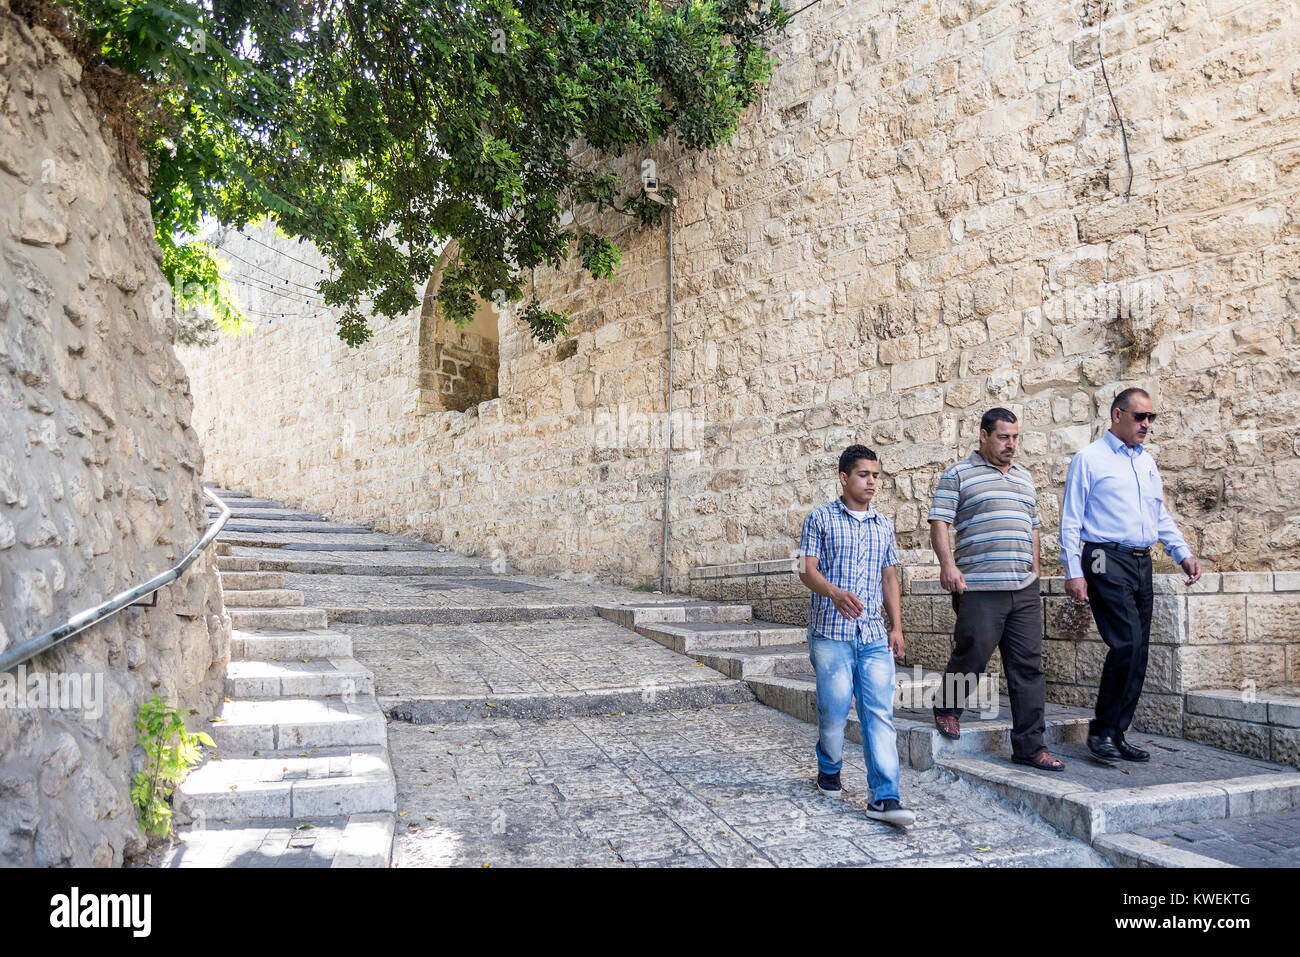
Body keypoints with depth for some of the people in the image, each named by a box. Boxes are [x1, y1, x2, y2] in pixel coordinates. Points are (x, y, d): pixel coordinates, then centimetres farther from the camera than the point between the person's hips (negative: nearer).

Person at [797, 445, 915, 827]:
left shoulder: (883, 525, 15)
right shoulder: (820, 518, 3)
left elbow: (889, 578, 19)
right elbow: (808, 570, -5)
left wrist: (897, 627, 12)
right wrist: (835, 593, -25)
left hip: (874, 635, 3)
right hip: (831, 631, -3)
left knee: (880, 712, -5)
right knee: (833, 708, 1)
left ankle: (884, 797, -5)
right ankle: (829, 770, 29)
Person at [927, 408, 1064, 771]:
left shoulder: (1024, 478, 21)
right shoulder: (958, 475, 2)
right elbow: (939, 522, -5)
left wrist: (1034, 564, 19)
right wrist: (947, 563, -17)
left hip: (1024, 589, 6)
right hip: (978, 588, -6)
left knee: (1028, 666, 4)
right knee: (972, 655, -4)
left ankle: (1029, 746, 10)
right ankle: (947, 708, 25)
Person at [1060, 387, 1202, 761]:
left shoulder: (1147, 462, 19)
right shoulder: (1090, 459, -2)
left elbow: (1161, 516, 25)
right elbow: (1070, 522, -5)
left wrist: (1184, 554, 11)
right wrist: (1073, 572, -11)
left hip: (1142, 563, 7)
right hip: (1106, 561, -7)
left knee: (1137, 654, 6)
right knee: (1127, 644, -16)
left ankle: (1116, 734, 14)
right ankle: (1102, 728, -2)